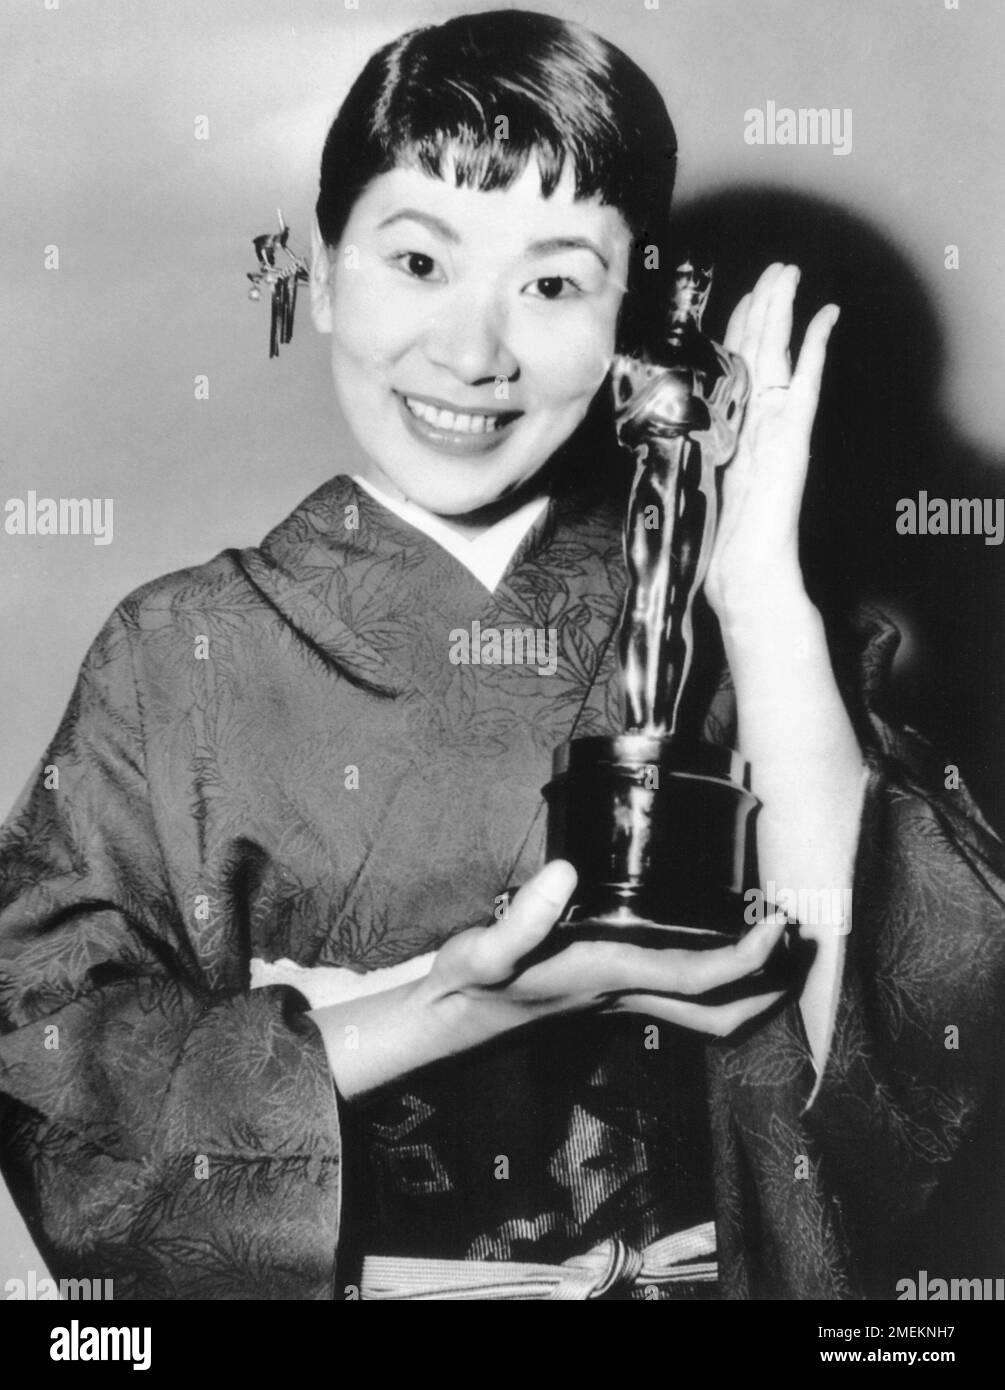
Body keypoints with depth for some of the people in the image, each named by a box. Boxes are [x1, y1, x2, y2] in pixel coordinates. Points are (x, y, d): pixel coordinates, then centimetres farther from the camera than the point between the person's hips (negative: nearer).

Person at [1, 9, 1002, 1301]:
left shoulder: (723, 627, -2)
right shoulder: (183, 654, -3)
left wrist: (764, 594, -16)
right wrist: (454, 1010, -16)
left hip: (688, 1268, 0)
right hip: (317, 1269, 1)